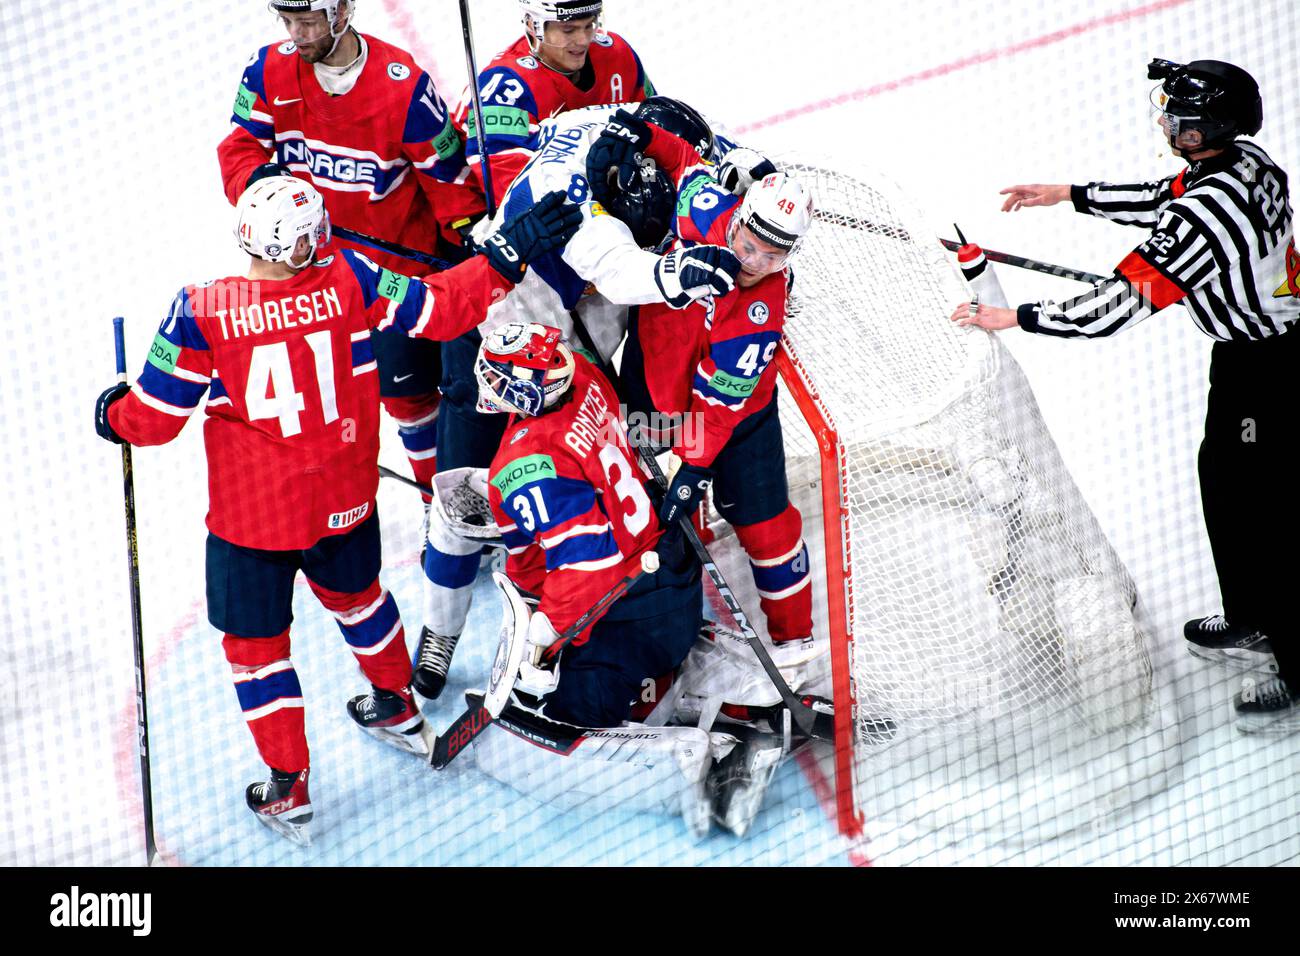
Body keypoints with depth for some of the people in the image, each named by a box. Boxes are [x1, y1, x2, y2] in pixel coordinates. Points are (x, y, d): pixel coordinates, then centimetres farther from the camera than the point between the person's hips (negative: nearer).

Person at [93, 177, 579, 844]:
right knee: (355, 594, 32)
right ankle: (398, 710, 52)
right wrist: (509, 254, 1)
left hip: (251, 516, -4)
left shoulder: (202, 313, -21)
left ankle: (287, 790, 21)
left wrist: (112, 414, 10)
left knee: (255, 641, 15)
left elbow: (153, 418, -12)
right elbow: (441, 309, -7)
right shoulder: (349, 283, -15)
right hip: (344, 501, 4)